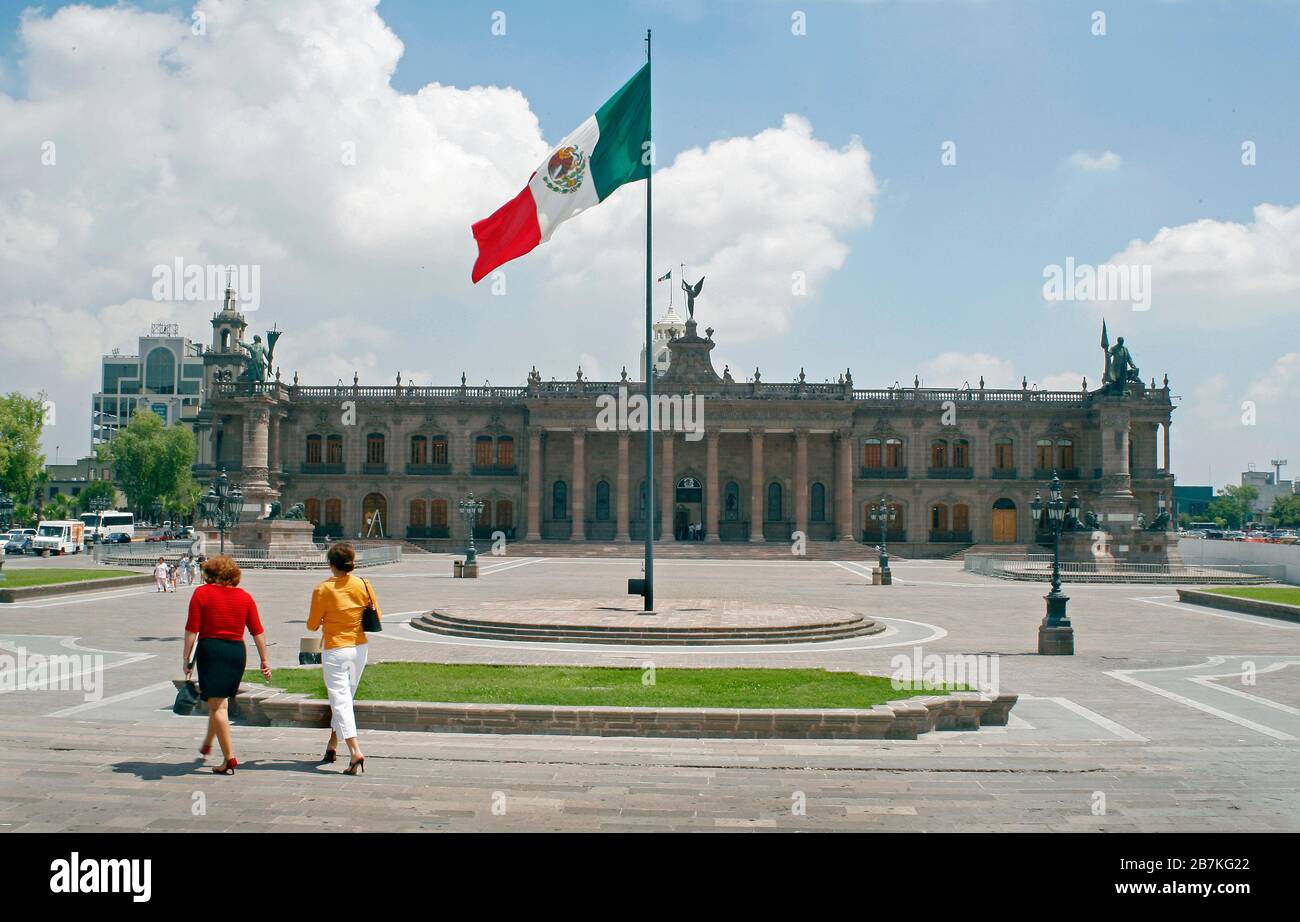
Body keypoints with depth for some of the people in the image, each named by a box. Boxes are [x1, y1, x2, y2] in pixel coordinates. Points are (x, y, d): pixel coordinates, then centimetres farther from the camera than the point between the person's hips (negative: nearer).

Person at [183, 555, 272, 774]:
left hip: (210, 648, -4)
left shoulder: (201, 593, -2)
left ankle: (229, 758, -7)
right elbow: (257, 631, 4)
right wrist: (264, 660, 9)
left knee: (217, 705, -2)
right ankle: (207, 744, 40)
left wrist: (187, 658, -1)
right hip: (237, 650, 4)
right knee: (219, 700, 24)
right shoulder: (244, 597, 6)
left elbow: (192, 629, -7)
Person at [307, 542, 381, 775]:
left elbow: (312, 625, -6)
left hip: (334, 649, -5)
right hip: (359, 648, 5)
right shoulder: (363, 586, -3)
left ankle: (355, 752, -19)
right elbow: (377, 617, 5)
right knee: (344, 697, 20)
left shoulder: (323, 590, -13)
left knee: (340, 701, -6)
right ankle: (332, 746, 29)